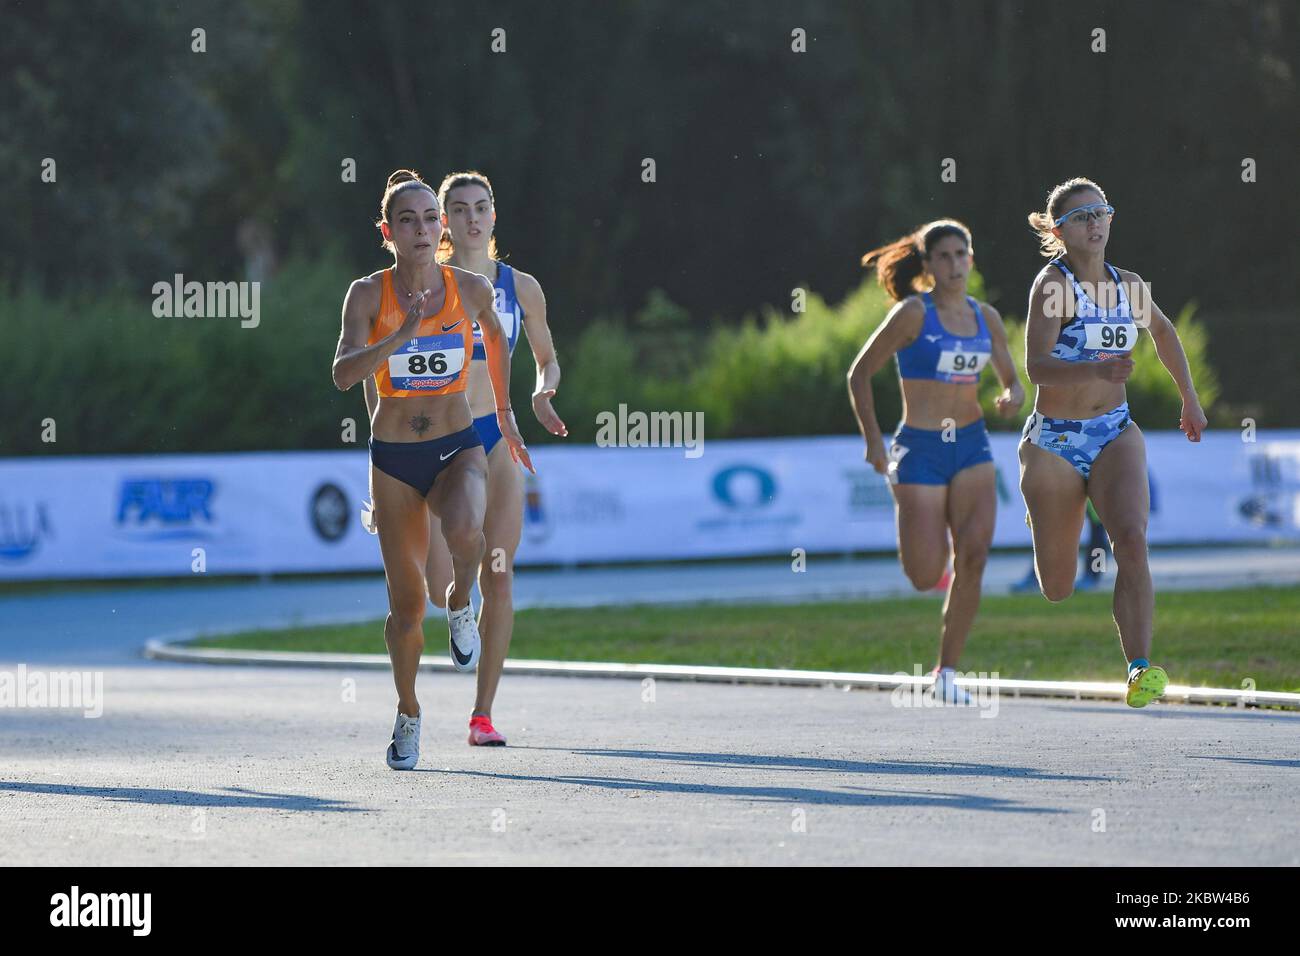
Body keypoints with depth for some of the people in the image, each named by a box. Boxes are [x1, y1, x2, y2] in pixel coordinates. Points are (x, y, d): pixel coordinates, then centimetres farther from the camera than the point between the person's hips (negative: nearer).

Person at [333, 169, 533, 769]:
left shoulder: (471, 289, -3)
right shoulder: (368, 295, -7)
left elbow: (497, 339, 19)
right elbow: (343, 374, -20)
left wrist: (505, 414, 24)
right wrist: (402, 334, -32)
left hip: (458, 448, 0)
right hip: (393, 458, 0)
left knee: (464, 531, -35)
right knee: (406, 605, 4)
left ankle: (460, 604, -2)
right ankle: (408, 714, 26)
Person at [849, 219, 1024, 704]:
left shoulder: (986, 317, 8)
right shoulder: (913, 313, -7)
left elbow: (1012, 380, 19)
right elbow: (860, 374, -3)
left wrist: (1013, 397, -5)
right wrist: (872, 440, -8)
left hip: (972, 447, 4)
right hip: (920, 450, -4)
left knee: (975, 553, -17)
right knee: (926, 577, -8)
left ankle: (947, 669, -7)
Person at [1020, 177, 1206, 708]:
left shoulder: (1128, 285, 5)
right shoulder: (1052, 284, -12)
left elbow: (1163, 332, 28)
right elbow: (1036, 366, -25)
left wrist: (1190, 400, 31)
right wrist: (1096, 369, -42)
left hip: (1116, 434, 3)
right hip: (1055, 440, -3)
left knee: (1131, 540, -25)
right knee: (1058, 589, 7)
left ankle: (1140, 670, -29)